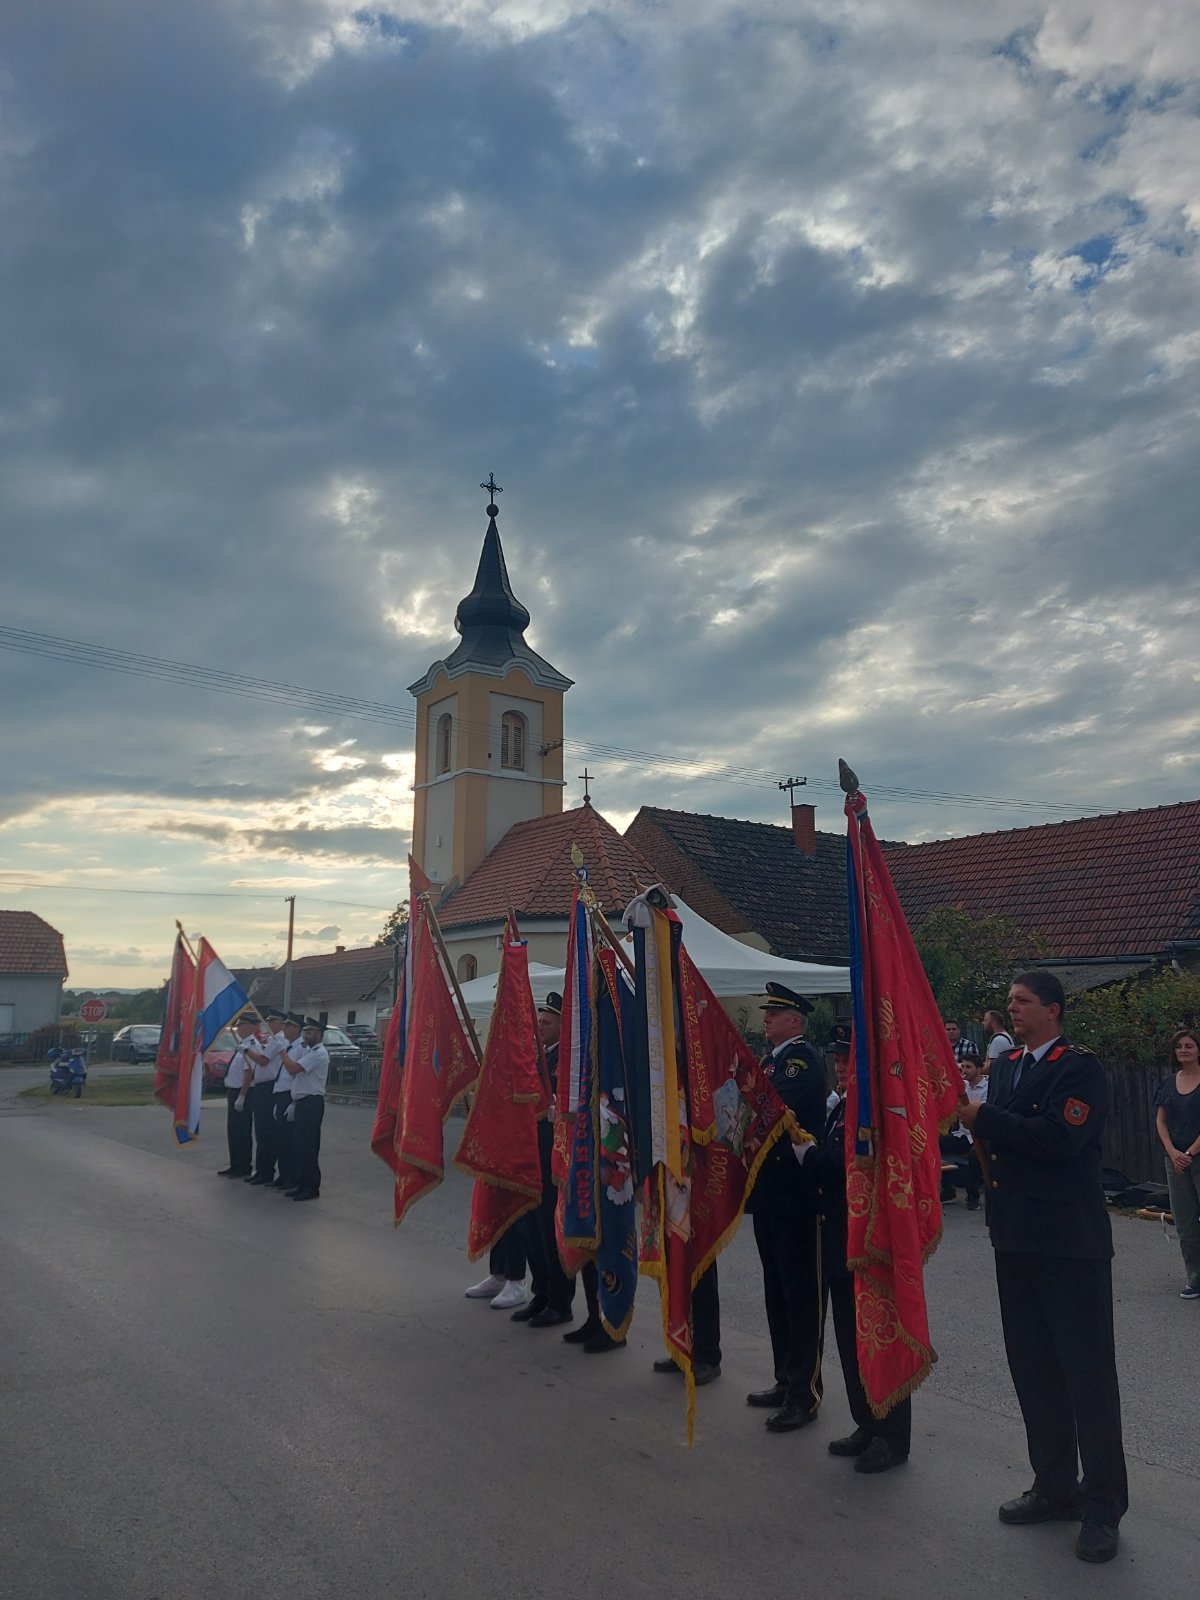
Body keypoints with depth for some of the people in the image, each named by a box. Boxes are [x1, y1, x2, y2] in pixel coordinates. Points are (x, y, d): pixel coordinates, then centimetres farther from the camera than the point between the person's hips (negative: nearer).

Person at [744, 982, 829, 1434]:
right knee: (777, 1292, 16)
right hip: (769, 1191, 9)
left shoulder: (805, 1059, -13)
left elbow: (780, 1102, -28)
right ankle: (786, 1381, 28)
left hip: (796, 1193, -9)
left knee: (800, 1294, 1)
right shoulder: (770, 1059, 14)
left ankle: (804, 1392, 10)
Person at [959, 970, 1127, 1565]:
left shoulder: (1080, 1069, -11)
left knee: (1088, 1372, 3)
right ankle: (1054, 1487, 30)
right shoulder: (1005, 1066, 12)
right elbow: (994, 1137, 10)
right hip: (1016, 1239, 7)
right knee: (1033, 1369, 15)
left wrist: (982, 1116, -20)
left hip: (1070, 1242, -7)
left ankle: (1102, 1506, 16)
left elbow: (1057, 1138, -24)